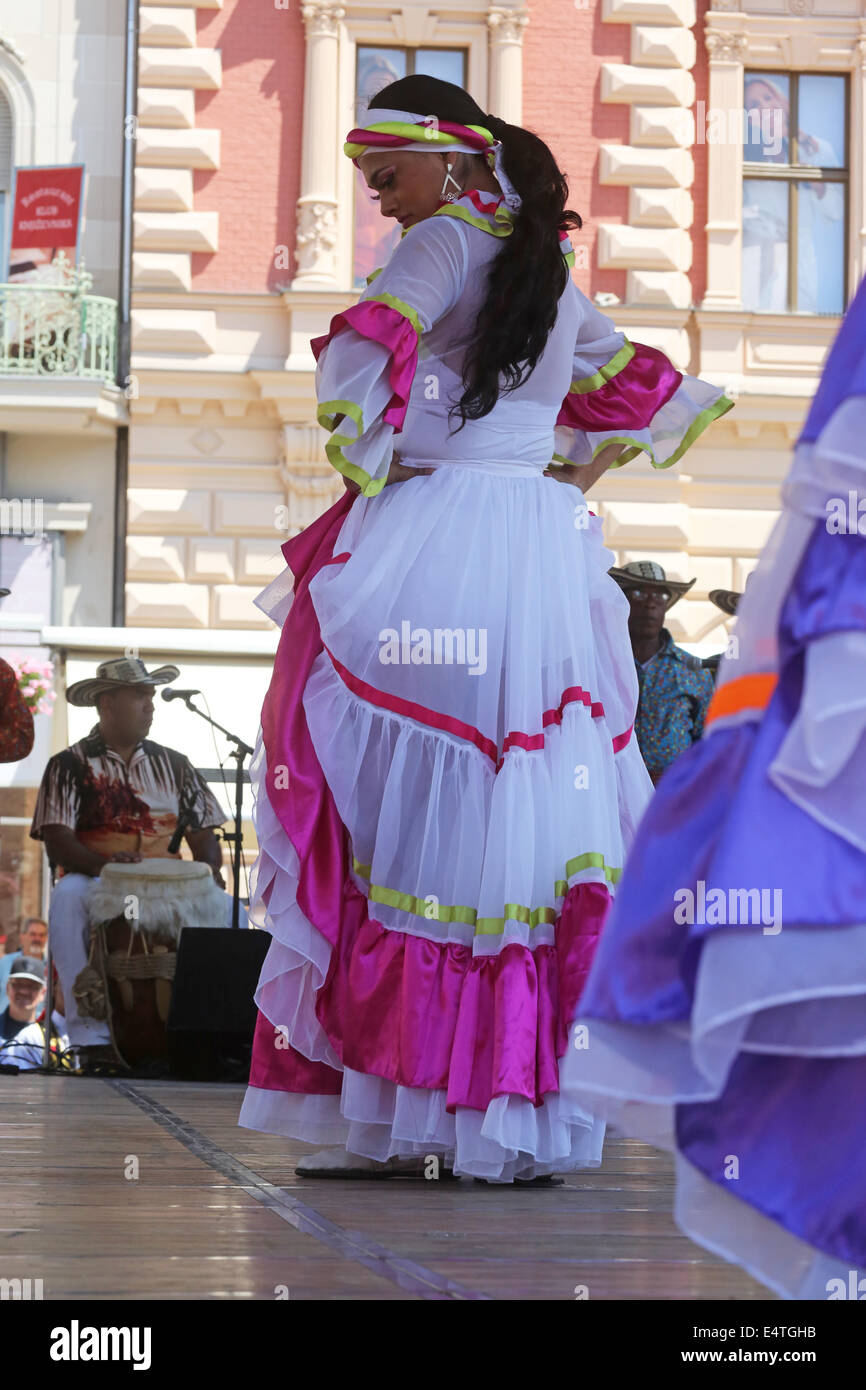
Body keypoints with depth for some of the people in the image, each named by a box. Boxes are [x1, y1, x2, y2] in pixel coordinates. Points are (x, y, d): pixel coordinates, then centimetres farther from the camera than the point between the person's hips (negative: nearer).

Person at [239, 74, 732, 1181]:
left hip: (427, 543, -7)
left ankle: (383, 1121, -6)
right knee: (527, 820, 4)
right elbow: (658, 401, 27)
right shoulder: (553, 273, 18)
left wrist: (364, 473, -3)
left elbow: (360, 359, -17)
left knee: (401, 815, -5)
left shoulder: (444, 245, -3)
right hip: (544, 552, 7)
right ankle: (517, 1123, 2)